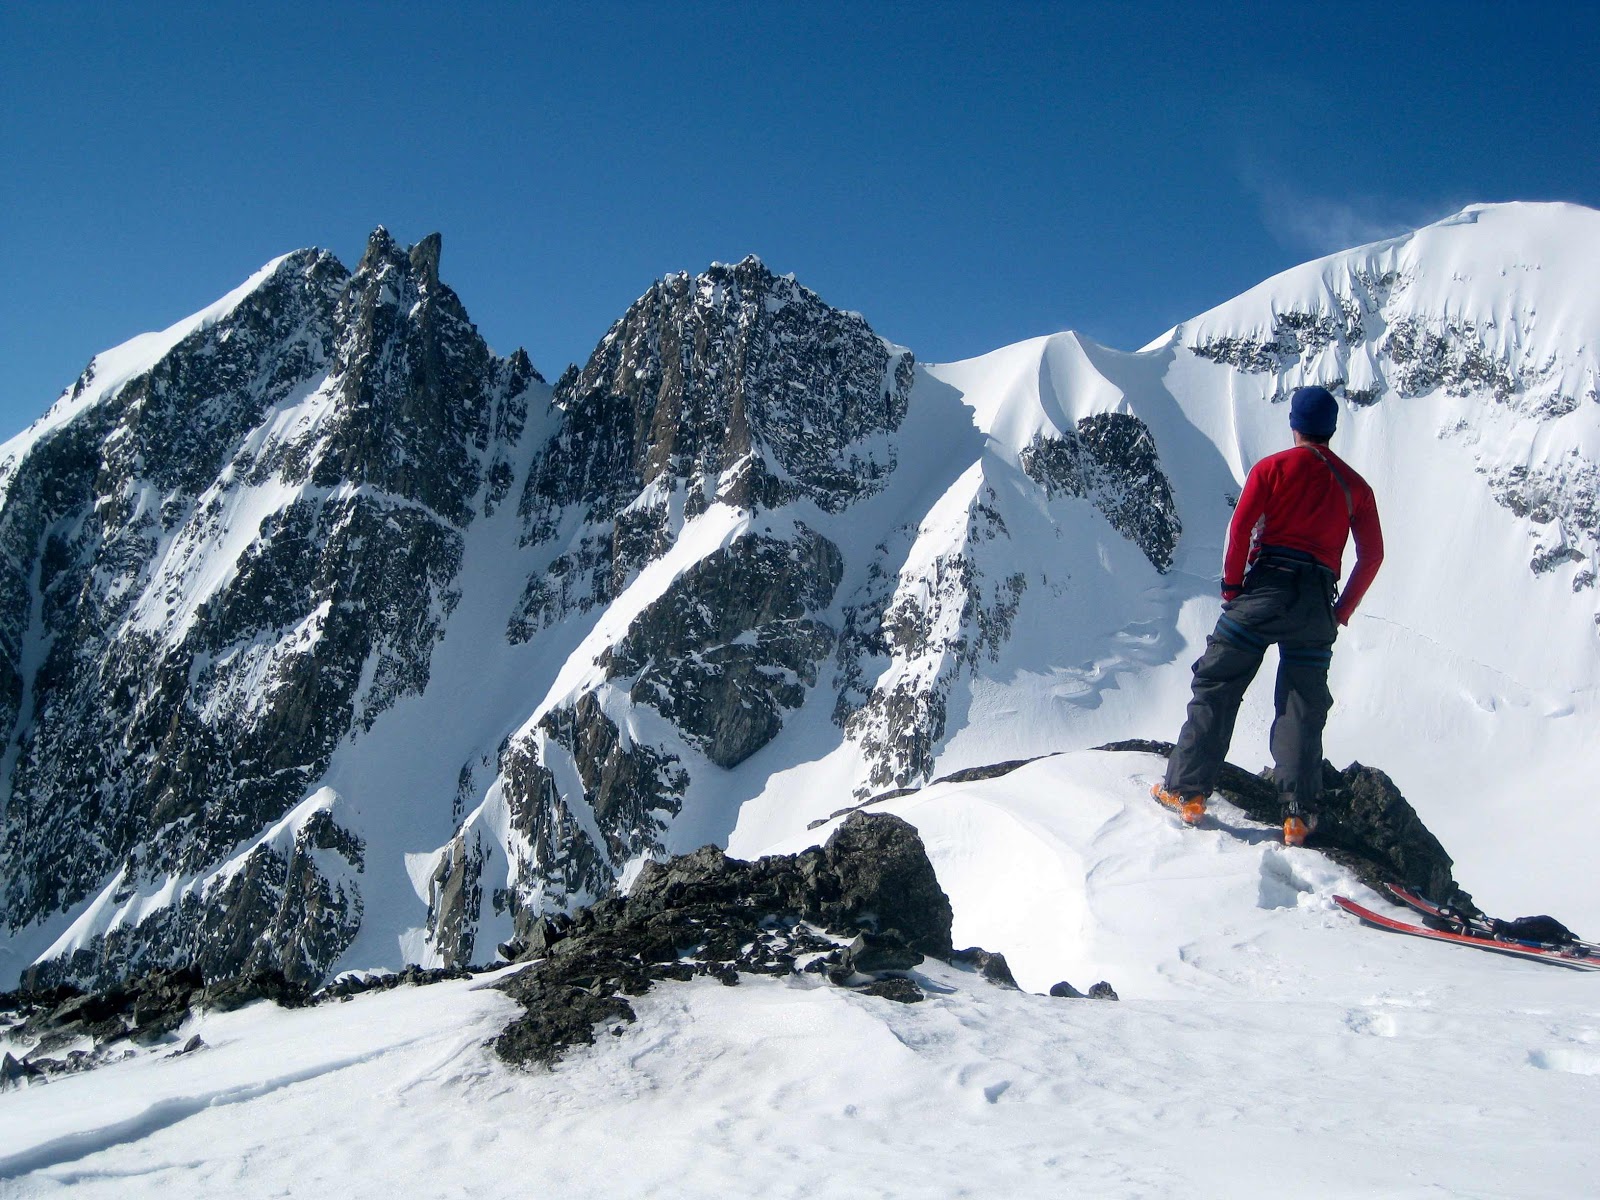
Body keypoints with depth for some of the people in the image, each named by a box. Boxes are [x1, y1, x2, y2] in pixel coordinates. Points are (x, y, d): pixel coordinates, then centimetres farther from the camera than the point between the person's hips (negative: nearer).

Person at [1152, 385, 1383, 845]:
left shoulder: (1272, 468, 3)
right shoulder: (1355, 486, 13)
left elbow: (1240, 528, -8)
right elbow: (1372, 555, 9)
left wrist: (1232, 587, -1)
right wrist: (1340, 613, 13)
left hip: (1266, 587, -3)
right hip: (1317, 601, 3)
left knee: (1216, 687, 3)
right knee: (1303, 707, 6)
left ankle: (1187, 790, 1)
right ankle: (1298, 814, 0)